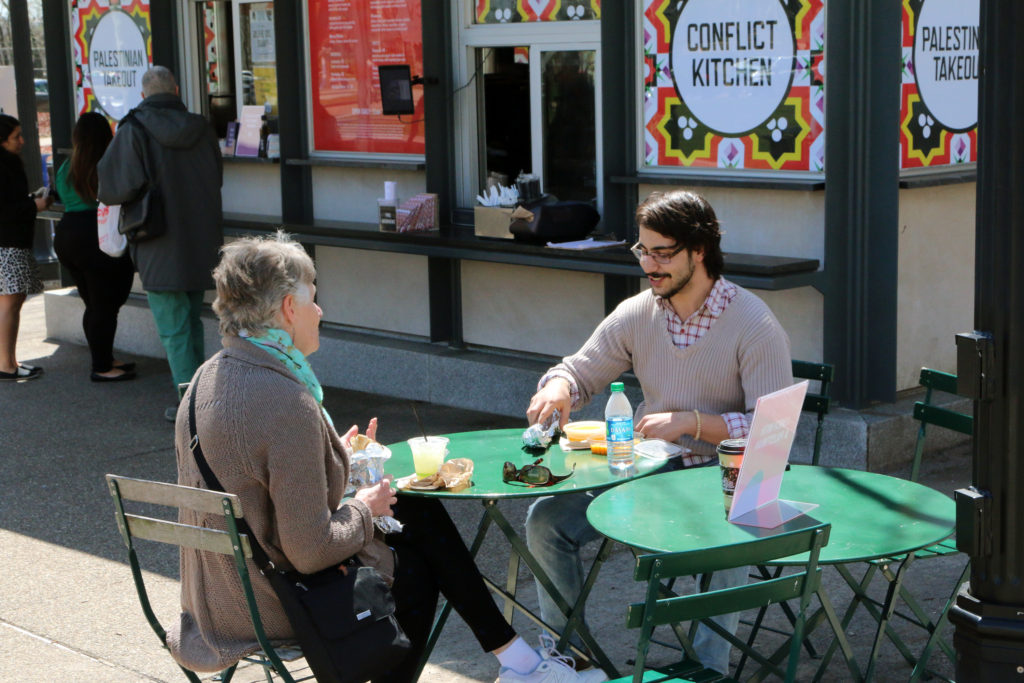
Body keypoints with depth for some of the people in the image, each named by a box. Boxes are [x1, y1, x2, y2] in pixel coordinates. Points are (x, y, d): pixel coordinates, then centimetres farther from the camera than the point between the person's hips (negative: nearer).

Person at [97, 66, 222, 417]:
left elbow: (116, 187, -19)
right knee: (191, 322, 20)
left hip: (161, 250, -5)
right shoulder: (201, 130, 2)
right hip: (200, 247, 5)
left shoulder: (135, 131, -13)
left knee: (174, 329, 1)